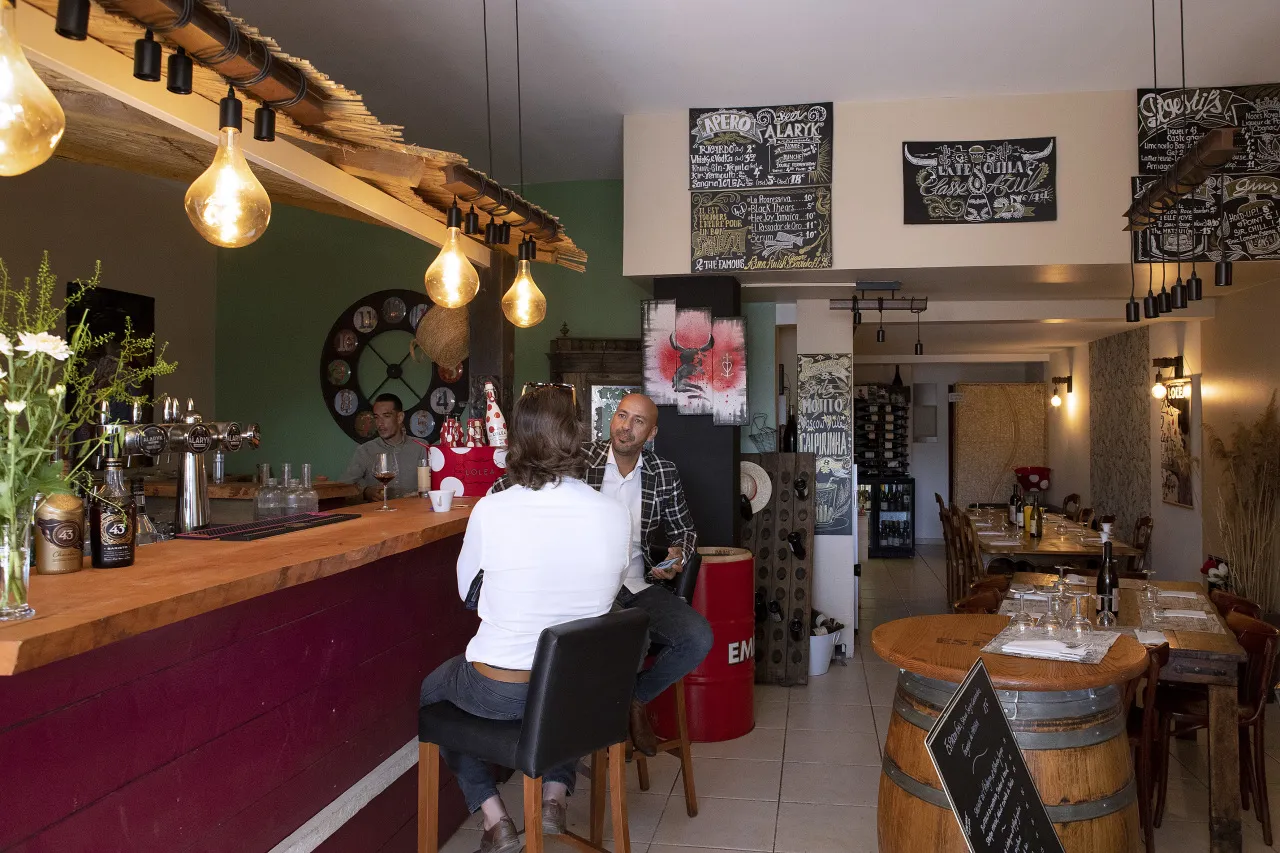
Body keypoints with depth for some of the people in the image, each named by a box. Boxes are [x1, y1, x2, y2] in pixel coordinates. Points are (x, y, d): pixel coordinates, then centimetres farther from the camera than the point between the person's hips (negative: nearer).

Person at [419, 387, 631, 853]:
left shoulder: (491, 510, -19)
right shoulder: (615, 516, -13)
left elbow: (466, 588, 0)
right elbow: (608, 592, 4)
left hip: (500, 692, -3)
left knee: (429, 691, 30)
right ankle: (556, 793, 25)